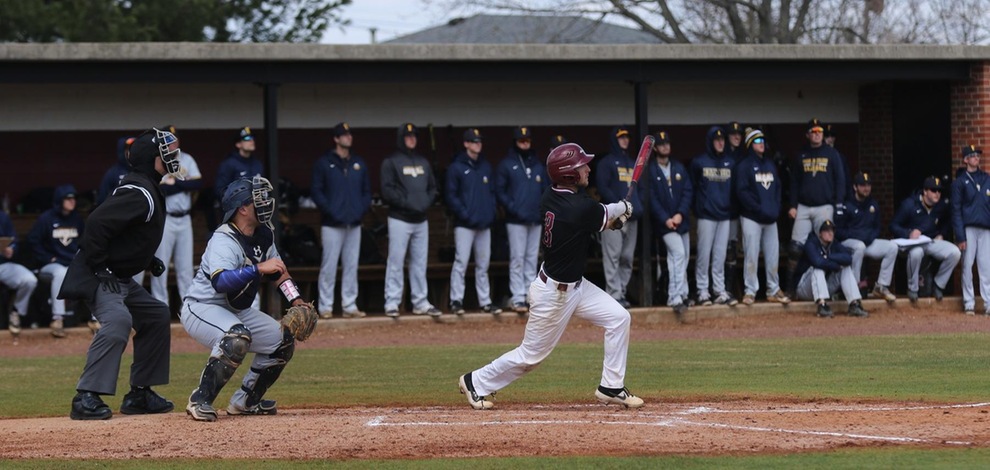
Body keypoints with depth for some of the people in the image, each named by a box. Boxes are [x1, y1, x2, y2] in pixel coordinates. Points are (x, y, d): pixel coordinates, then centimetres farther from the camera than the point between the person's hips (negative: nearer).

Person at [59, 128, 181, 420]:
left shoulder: (147, 190, 14)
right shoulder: (139, 193, -19)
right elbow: (97, 222, -29)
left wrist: (147, 260, 13)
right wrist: (99, 267, -26)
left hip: (120, 279, 11)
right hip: (97, 276, -11)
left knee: (156, 316, 19)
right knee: (118, 320, -31)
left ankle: (140, 394, 21)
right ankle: (86, 398, -35)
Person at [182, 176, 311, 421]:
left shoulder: (264, 234, 0)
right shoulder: (224, 241, -27)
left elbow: (277, 269, 15)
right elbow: (221, 281, -44)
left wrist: (295, 300, 4)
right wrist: (259, 269, -46)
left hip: (238, 312, 10)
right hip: (202, 308, -9)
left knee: (283, 341, 9)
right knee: (237, 337, -37)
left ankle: (245, 401, 19)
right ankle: (200, 401, -31)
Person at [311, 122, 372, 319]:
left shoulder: (359, 163, 14)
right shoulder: (324, 163, 0)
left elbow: (367, 190, 17)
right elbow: (316, 191, -4)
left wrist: (362, 209, 0)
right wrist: (329, 211, -14)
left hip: (354, 223, 5)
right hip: (332, 223, -5)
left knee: (351, 266, 6)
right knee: (329, 266, -5)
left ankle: (349, 306, 10)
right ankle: (325, 307, -1)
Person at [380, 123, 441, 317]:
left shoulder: (423, 162, 16)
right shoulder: (391, 162, -3)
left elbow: (432, 187, 18)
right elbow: (387, 190, -11)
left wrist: (427, 202, -1)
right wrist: (406, 203, -19)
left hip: (421, 220, 6)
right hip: (400, 219, -6)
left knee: (420, 262, 10)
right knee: (395, 262, -6)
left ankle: (420, 303, 15)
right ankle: (392, 303, -4)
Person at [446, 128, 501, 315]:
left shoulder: (486, 167, 15)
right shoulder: (456, 167, -3)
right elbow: (450, 195, -6)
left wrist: (491, 213, 4)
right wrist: (464, 214, -15)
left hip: (484, 223, 6)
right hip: (465, 224, -6)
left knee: (483, 265, 9)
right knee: (461, 263, -8)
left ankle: (485, 302, 13)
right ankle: (456, 301, -5)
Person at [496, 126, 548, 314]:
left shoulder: (538, 165, 15)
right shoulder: (506, 164, 0)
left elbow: (546, 189, 17)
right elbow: (499, 191, -4)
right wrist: (512, 209, -16)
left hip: (536, 220, 5)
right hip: (516, 221, -5)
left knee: (532, 258, 7)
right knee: (517, 259, -7)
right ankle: (518, 299, -8)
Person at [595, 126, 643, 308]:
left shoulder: (633, 163, 21)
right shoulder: (607, 162, 2)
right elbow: (602, 187, -8)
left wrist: (638, 207, 4)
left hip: (632, 216, 7)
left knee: (627, 258, 6)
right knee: (612, 255, -11)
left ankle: (622, 292, 11)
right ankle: (614, 295, -14)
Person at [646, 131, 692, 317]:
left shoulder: (679, 168, 12)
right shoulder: (649, 170, -3)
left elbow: (688, 191, 6)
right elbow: (652, 198, -8)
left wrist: (680, 214, -9)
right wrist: (665, 219, -17)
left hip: (682, 220, 6)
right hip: (664, 223, -6)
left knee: (681, 259, 7)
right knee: (678, 253, -19)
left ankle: (679, 296, 15)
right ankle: (676, 297, -22)